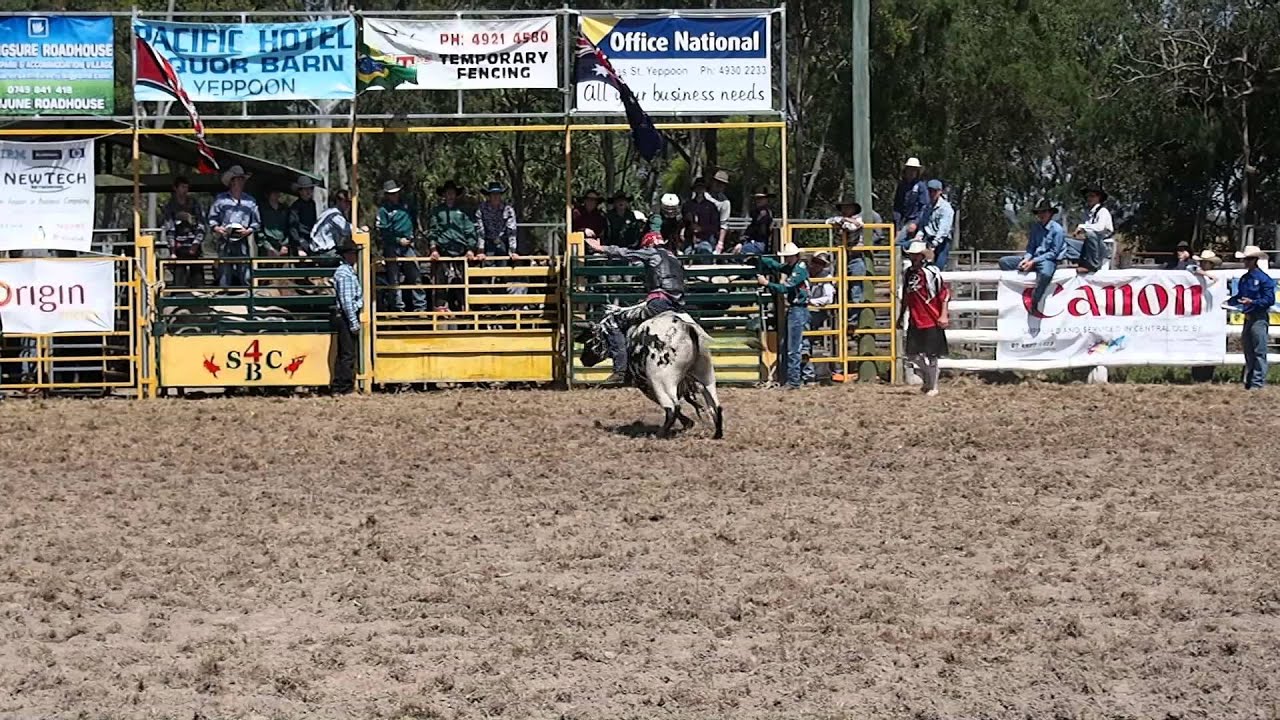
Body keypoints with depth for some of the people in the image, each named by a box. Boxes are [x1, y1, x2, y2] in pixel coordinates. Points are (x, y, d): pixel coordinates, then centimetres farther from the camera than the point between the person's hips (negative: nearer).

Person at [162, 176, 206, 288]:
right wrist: (172, 248, -11)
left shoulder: (194, 204, 9)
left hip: (195, 246, 1)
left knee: (197, 273, -5)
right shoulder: (170, 206, 6)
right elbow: (169, 228, -1)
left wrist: (196, 243, -5)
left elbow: (202, 226, 7)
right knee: (179, 275, -9)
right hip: (178, 247, -1)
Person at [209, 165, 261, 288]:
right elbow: (212, 219, 11)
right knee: (224, 277, -4)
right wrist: (217, 228, -8)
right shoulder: (220, 199, 9)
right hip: (225, 244, -1)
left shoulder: (250, 201, 13)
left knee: (245, 277, -4)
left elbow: (257, 223, 14)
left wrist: (248, 230, -4)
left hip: (242, 243, 1)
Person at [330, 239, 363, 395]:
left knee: (344, 353, 13)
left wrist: (355, 321, 21)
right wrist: (354, 323, -21)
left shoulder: (349, 271, 17)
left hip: (345, 317, 10)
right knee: (348, 353, -7)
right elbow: (346, 300, -20)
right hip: (346, 317, -10)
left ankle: (339, 388, 17)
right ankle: (345, 387, -6)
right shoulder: (345, 273, -15)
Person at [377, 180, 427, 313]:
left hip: (408, 246, 4)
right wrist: (398, 240, -10)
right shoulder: (383, 210, -4)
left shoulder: (406, 205, 11)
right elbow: (382, 232, -8)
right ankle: (397, 307, 5)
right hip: (392, 248, -4)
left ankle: (420, 306, 1)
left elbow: (414, 221, 25)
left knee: (415, 277, 0)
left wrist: (413, 236, 13)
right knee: (394, 280, 0)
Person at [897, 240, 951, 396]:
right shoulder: (908, 273, 11)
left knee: (930, 356, 0)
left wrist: (943, 315, -14)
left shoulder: (932, 272, -10)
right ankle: (927, 380, 24)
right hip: (915, 322, 6)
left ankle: (933, 387, 14)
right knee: (913, 354, 3)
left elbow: (944, 294, -10)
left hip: (932, 321, -6)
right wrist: (901, 317, 22)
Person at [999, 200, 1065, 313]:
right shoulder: (1035, 227, 10)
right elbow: (1031, 247, 14)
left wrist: (1033, 262, -16)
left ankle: (1034, 303, -29)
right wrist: (1026, 259, -9)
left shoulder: (1057, 229, -9)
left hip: (1048, 260, -7)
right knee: (1003, 261, -4)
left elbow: (1053, 253, -11)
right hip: (1032, 258, 7)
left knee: (1045, 273, -43)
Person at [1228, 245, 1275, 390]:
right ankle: (1248, 382, 23)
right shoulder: (1244, 279, 13)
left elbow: (1269, 299, -15)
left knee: (1259, 352, -6)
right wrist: (1229, 302, 6)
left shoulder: (1263, 278, -12)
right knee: (1248, 352, 15)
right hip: (1248, 317, 9)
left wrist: (1252, 302, -25)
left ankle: (1258, 382, -5)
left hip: (1259, 318, -9)